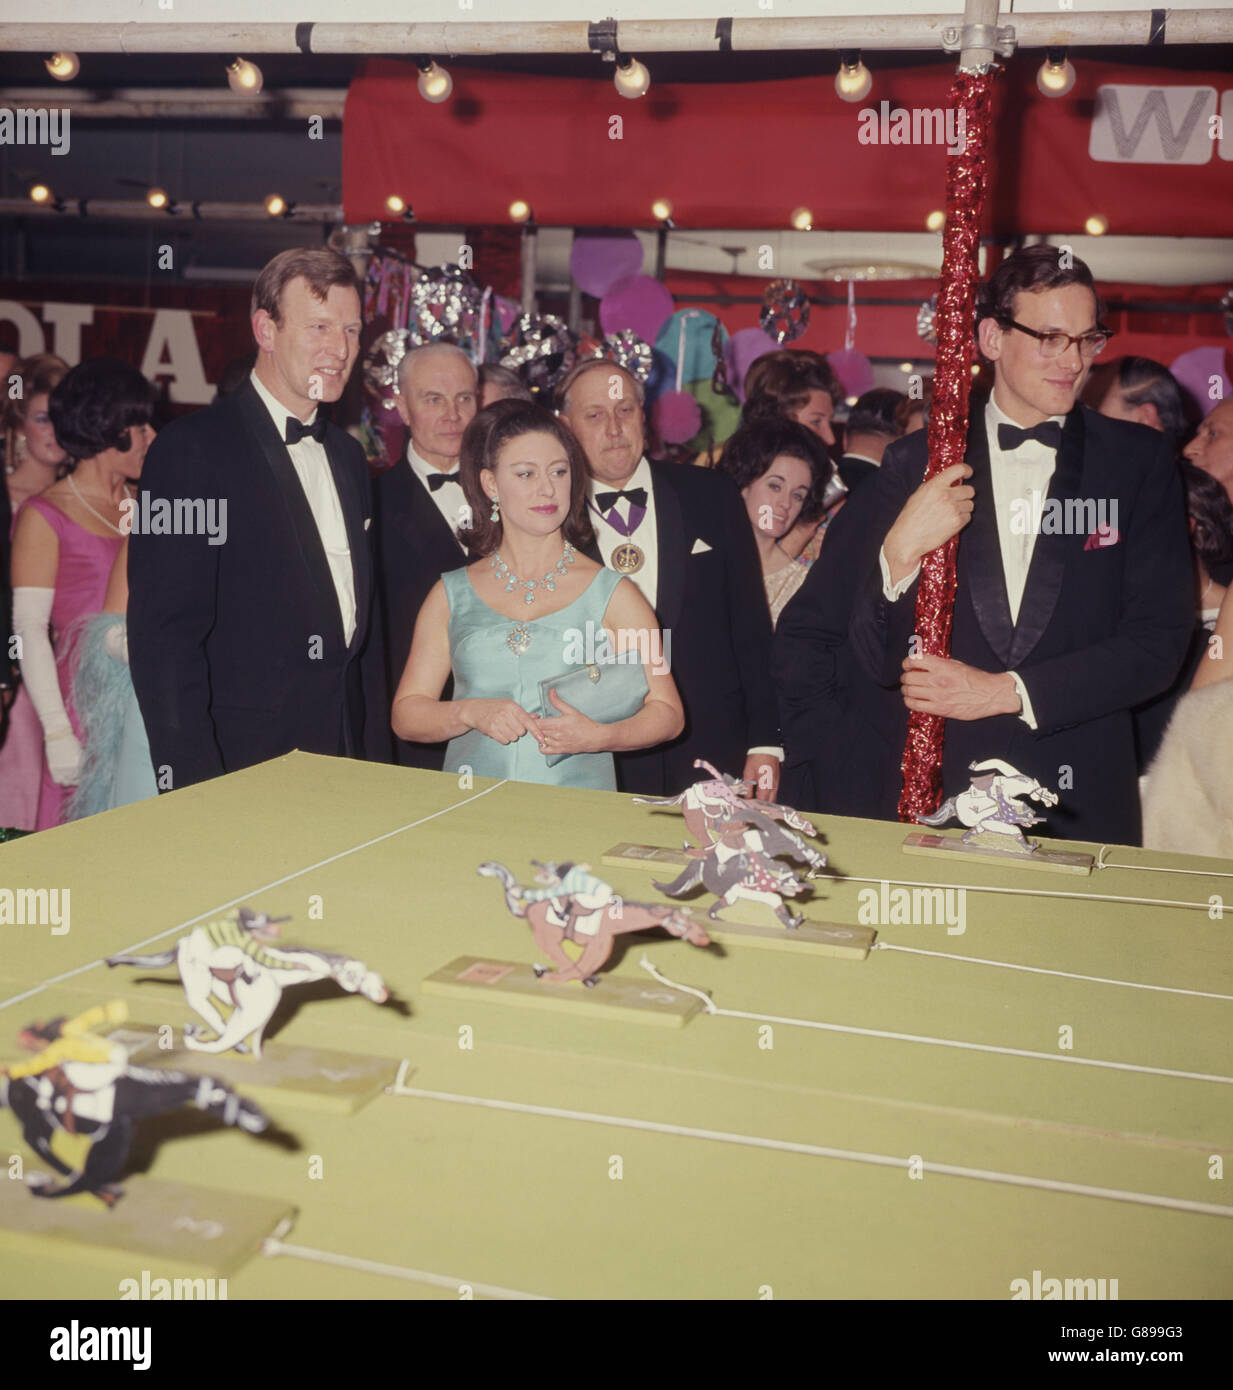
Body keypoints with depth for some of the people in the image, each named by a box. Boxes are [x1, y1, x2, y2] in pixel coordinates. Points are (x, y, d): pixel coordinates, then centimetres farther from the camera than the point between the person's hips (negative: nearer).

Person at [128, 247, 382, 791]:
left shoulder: (347, 454, 14)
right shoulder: (193, 447, -10)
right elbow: (162, 634, -15)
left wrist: (370, 752, 12)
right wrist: (194, 785, -20)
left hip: (346, 761, 6)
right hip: (242, 766, -6)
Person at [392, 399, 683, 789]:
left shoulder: (613, 594, 7)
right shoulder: (450, 596, 11)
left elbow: (668, 713, 5)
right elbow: (405, 715, 10)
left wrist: (599, 736, -12)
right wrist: (470, 713, -7)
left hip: (578, 806, -1)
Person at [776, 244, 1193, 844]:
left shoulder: (1139, 461, 4)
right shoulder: (917, 464, 3)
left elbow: (1160, 638, -3)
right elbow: (804, 637, 0)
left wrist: (1004, 691, -11)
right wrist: (898, 553, -18)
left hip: (1080, 811, 1)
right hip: (931, 801, 0)